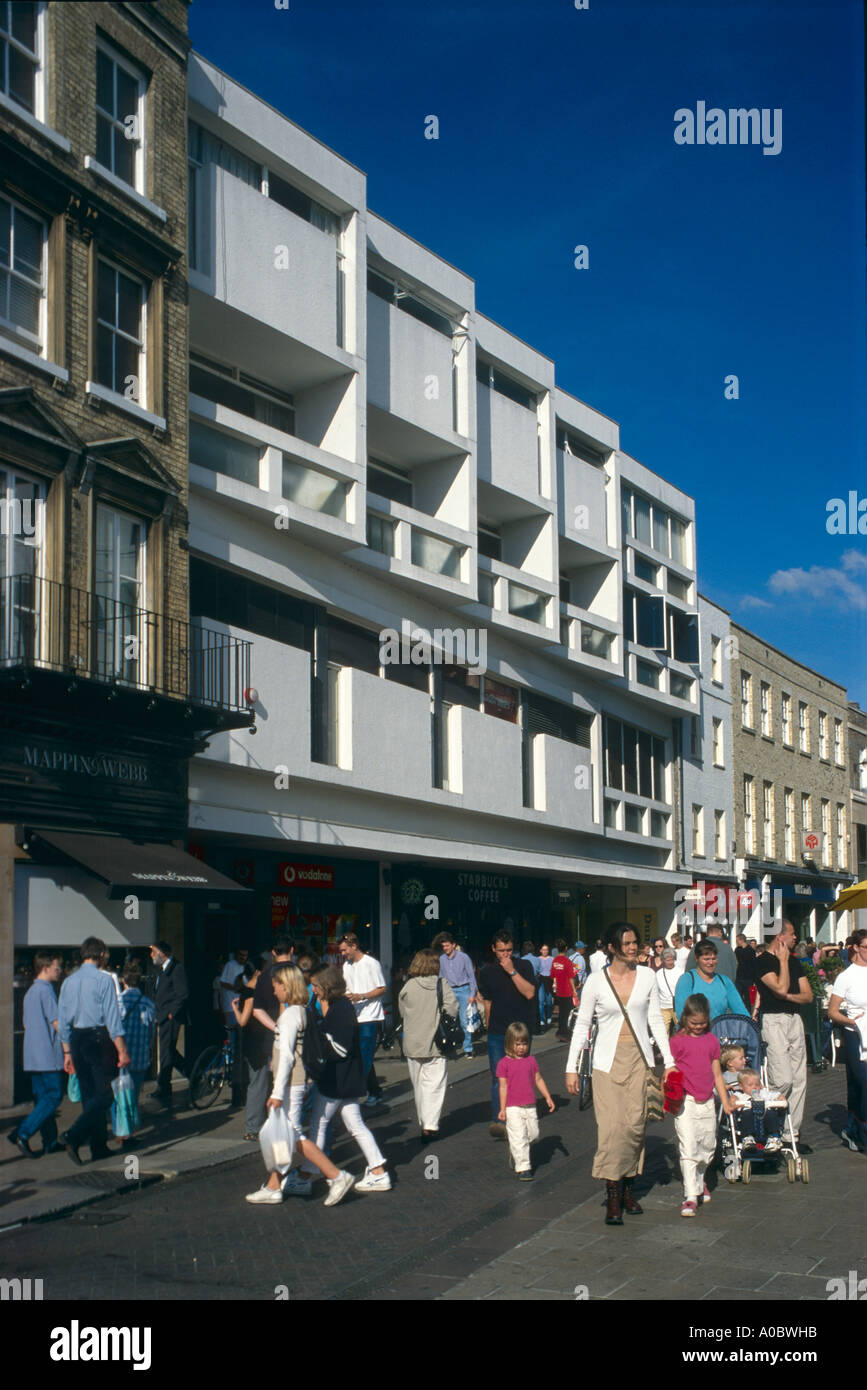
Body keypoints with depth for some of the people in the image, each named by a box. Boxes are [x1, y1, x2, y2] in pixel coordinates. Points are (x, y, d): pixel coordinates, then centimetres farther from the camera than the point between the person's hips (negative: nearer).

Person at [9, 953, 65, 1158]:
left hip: (33, 1056, 10)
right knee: (54, 1096, -8)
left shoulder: (30, 992, 17)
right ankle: (22, 1133, -16)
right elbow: (57, 1023, -16)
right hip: (48, 1055, -10)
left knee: (42, 1098, 10)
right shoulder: (46, 990, -13)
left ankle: (50, 1141, 12)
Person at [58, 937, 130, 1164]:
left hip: (76, 1040, 7)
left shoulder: (69, 982, 8)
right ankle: (73, 1136, -18)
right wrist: (122, 1051, -11)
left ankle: (99, 1147, 17)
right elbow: (112, 1018, -13)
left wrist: (68, 1053, 17)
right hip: (99, 1039, -7)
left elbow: (63, 1021, 11)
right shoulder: (103, 980, -10)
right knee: (104, 1094, -3)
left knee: (88, 1094, 12)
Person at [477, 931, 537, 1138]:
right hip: (497, 1033, 1)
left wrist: (512, 971, -16)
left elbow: (529, 993, -12)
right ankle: (498, 1120, -15)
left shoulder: (523, 967, 2)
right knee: (498, 1077, -9)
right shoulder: (487, 972, 9)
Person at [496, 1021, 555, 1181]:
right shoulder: (504, 1063, -6)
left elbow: (539, 1080, 15)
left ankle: (515, 1153, 34)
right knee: (518, 1138, -7)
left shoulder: (531, 1060, 7)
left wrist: (548, 1098, 13)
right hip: (513, 1108, -5)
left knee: (533, 1134, 10)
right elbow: (503, 1086, -6)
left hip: (530, 1106, 5)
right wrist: (502, 1108, -9)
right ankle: (523, 1168, -2)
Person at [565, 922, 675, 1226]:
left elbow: (656, 1020, 10)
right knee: (611, 1126, -9)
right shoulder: (596, 980, -3)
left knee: (635, 1126, 1)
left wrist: (669, 1061, 5)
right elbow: (582, 1025, 2)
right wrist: (571, 1067, -1)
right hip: (608, 1061, -2)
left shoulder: (647, 976, 4)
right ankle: (613, 1198, -4)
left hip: (639, 1059, 2)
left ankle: (629, 1188, 16)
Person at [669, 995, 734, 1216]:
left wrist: (725, 1101, 14)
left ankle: (699, 1181, 40)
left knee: (708, 1148, 14)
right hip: (685, 1102, -5)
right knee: (688, 1149, -10)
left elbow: (717, 1073, 16)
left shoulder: (712, 1041, 10)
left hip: (707, 1102, 5)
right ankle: (690, 1197, -9)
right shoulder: (677, 1041, -3)